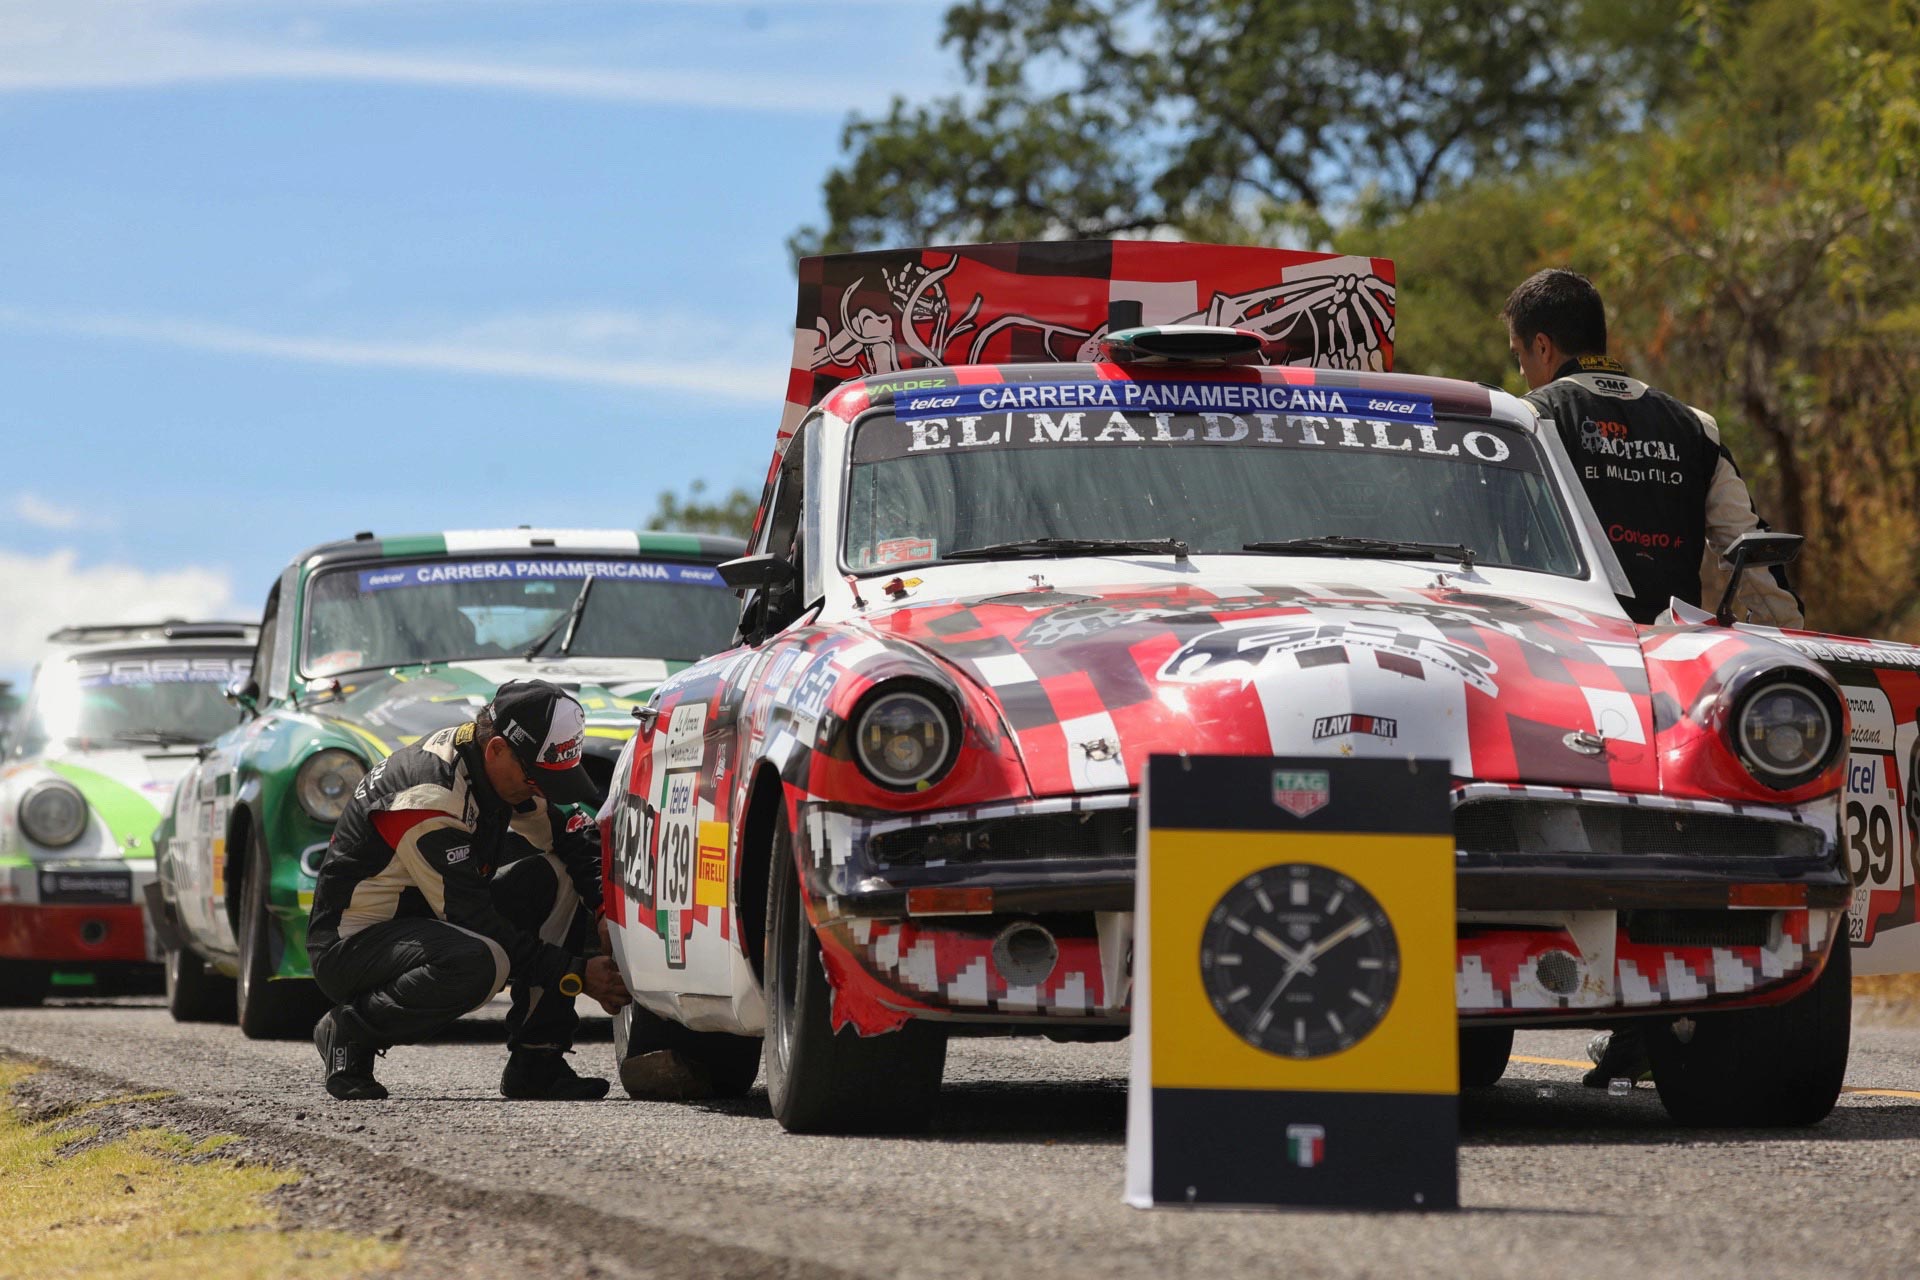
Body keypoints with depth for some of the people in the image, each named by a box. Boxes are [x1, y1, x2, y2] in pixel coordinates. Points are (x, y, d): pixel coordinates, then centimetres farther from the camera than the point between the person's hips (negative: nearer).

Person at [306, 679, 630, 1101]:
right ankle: (350, 1031, -11)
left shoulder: (501, 764, -3)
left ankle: (535, 1064, -4)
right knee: (480, 963, -37)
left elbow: (572, 833, 6)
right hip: (353, 942, -9)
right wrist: (577, 974, -24)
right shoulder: (429, 796, -29)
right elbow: (474, 920, -27)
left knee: (557, 875, -4)